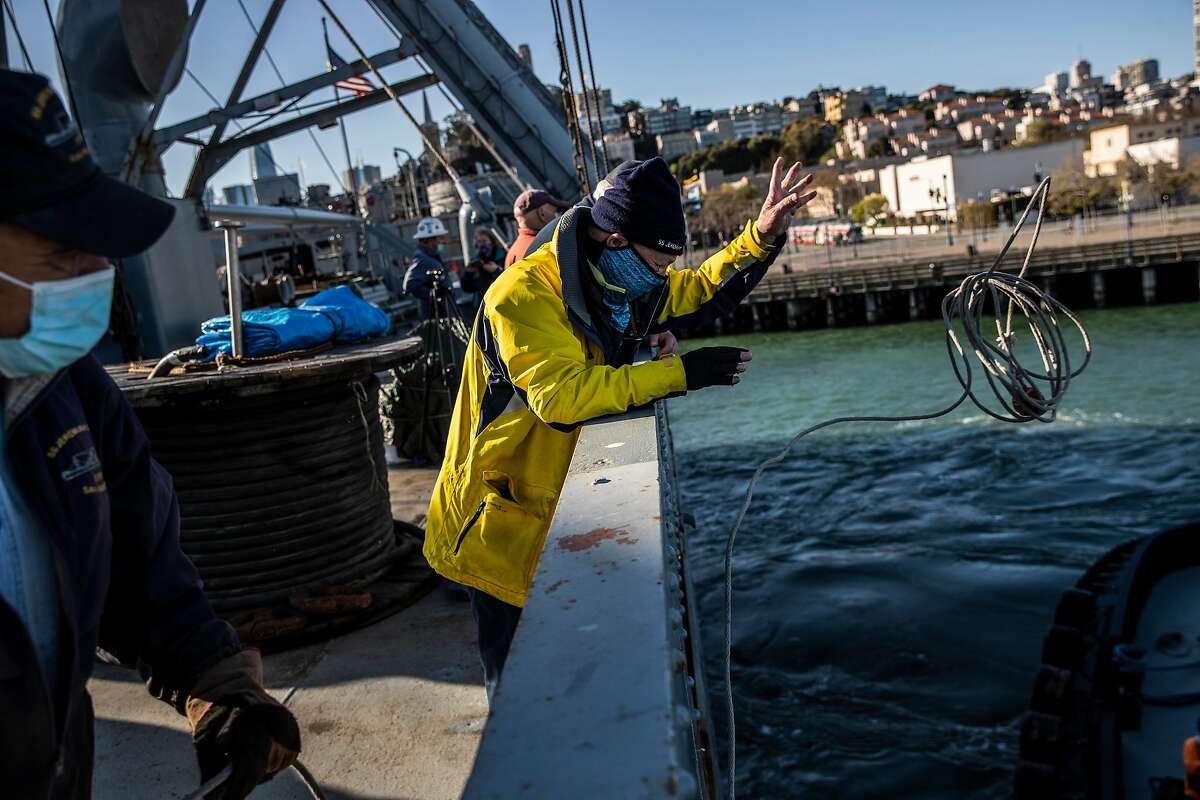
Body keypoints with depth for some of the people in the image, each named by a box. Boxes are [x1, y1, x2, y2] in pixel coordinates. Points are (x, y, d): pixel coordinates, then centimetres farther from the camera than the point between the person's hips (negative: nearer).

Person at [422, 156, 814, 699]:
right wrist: (678, 373, -32)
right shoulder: (525, 295, -24)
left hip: (564, 508, 8)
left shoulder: (617, 282, 3)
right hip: (503, 521, -8)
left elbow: (702, 293, 16)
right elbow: (561, 395, -36)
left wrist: (762, 235, 1)